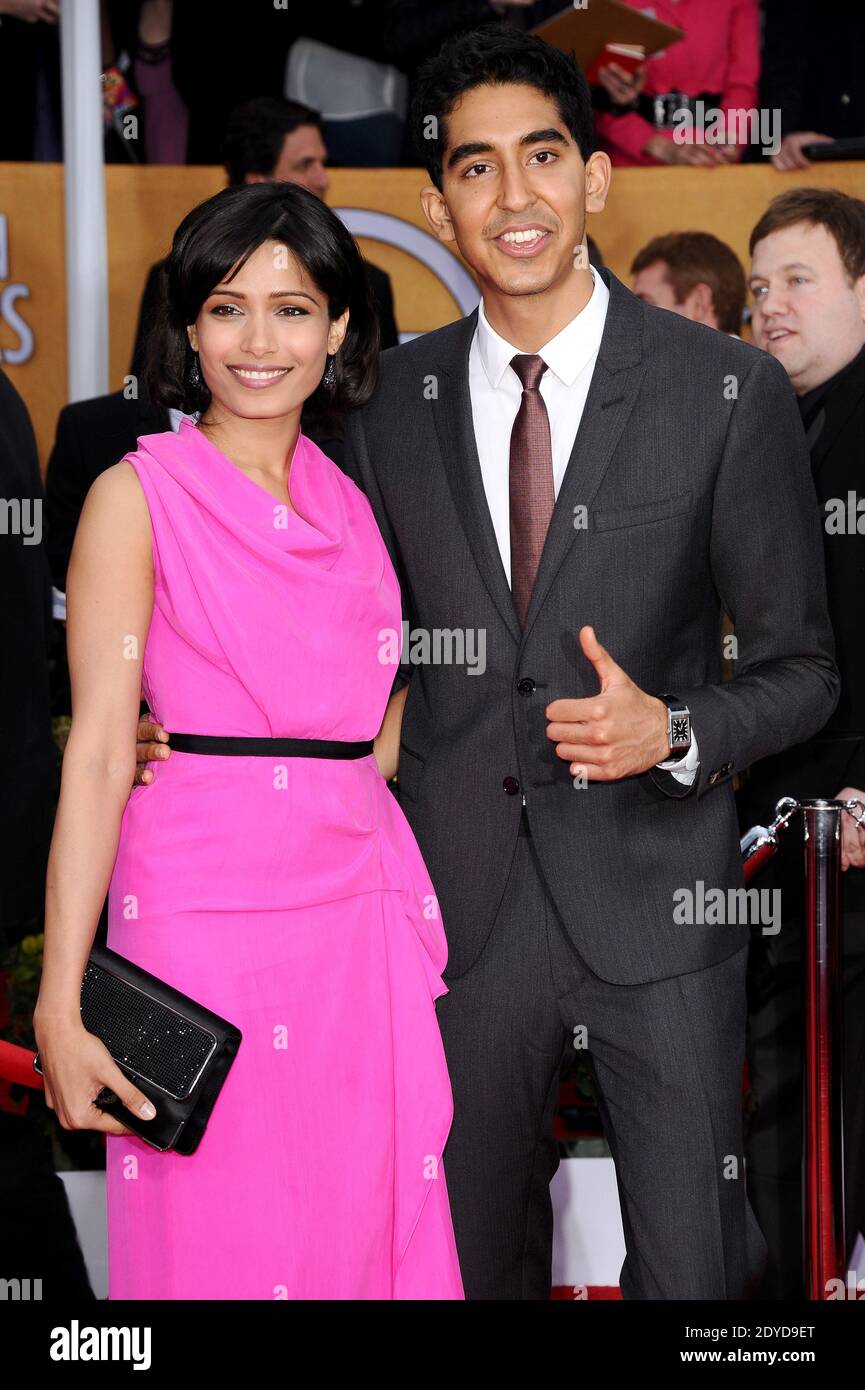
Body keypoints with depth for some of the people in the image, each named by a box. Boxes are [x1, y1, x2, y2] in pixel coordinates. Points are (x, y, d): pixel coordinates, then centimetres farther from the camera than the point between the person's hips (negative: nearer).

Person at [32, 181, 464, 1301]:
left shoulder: (357, 502, 13)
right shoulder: (139, 495, -3)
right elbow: (97, 752, -9)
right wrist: (59, 1006, -15)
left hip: (361, 917, 5)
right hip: (208, 911, -5)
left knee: (367, 1239, 7)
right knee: (215, 1241, 2)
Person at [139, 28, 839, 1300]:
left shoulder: (728, 393, -6)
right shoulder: (392, 405, 4)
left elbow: (802, 667, -1)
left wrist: (674, 730, -19)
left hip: (654, 905, -3)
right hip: (464, 903, 3)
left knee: (696, 1268, 3)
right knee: (473, 1254, 16)